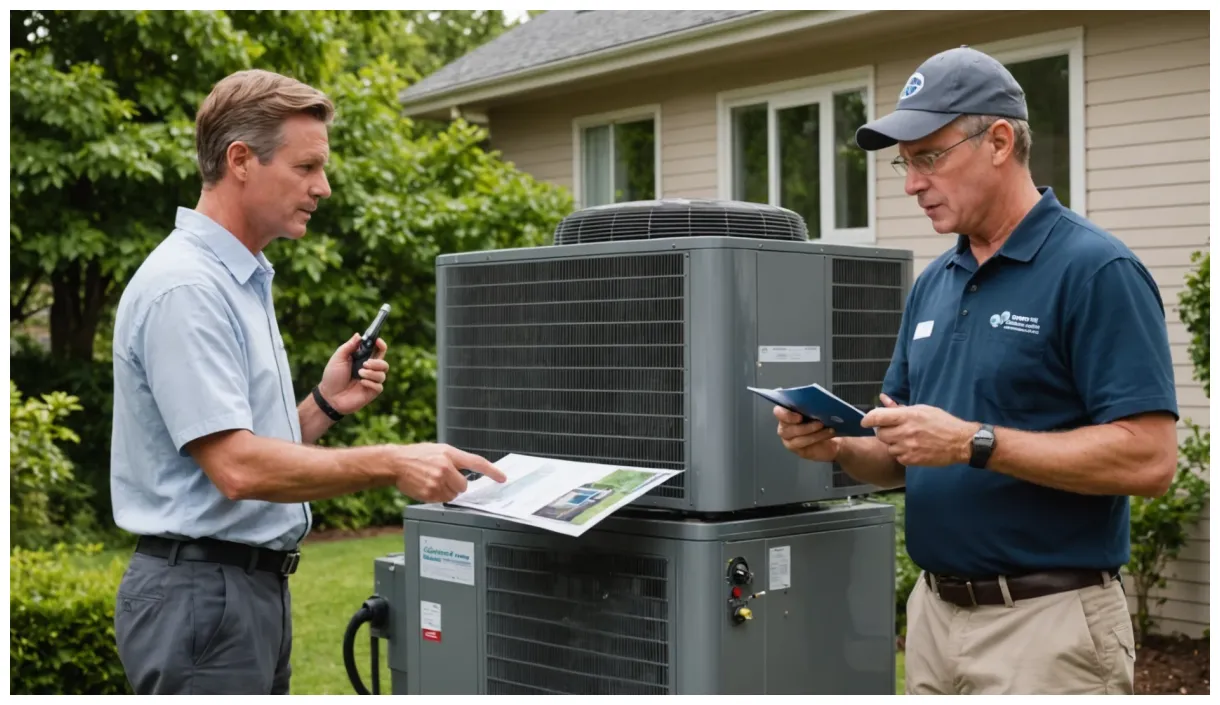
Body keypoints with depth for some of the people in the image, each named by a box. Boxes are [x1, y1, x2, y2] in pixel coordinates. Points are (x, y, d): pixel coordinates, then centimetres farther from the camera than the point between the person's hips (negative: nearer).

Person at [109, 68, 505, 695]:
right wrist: (391, 465, -25)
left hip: (256, 587, 10)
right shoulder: (183, 289, -17)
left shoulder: (240, 280, 15)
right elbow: (237, 468, -25)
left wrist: (326, 405, 2)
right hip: (201, 592, -10)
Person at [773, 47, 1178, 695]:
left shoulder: (1096, 271, -12)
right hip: (934, 613, 7)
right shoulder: (932, 284, 11)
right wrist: (837, 447, -5)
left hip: (1047, 623, -7)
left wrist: (972, 443, -23)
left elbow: (1147, 459, -19)